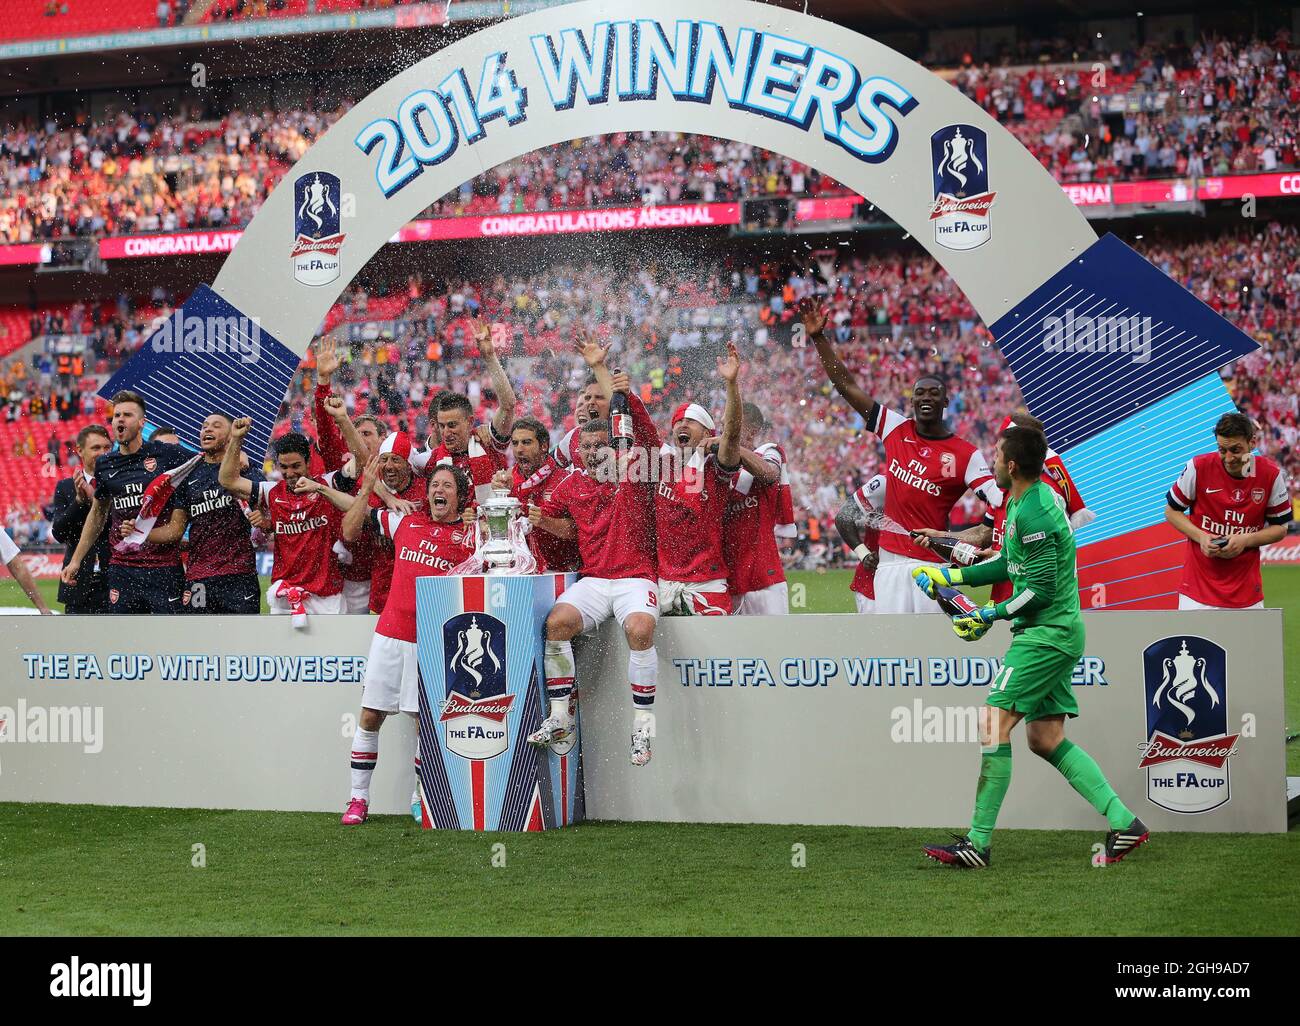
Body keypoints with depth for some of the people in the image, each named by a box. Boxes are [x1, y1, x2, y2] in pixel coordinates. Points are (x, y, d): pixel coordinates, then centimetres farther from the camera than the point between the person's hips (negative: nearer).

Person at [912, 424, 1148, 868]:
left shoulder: (1033, 514, -20)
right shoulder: (1023, 500, 12)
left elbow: (1042, 589, -21)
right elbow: (1008, 564, 23)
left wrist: (990, 615, -12)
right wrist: (948, 575, 22)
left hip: (1046, 633, -11)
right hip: (1057, 632, 11)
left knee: (994, 722, -12)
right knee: (1045, 739, 11)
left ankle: (978, 843, -10)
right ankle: (1125, 823, 10)